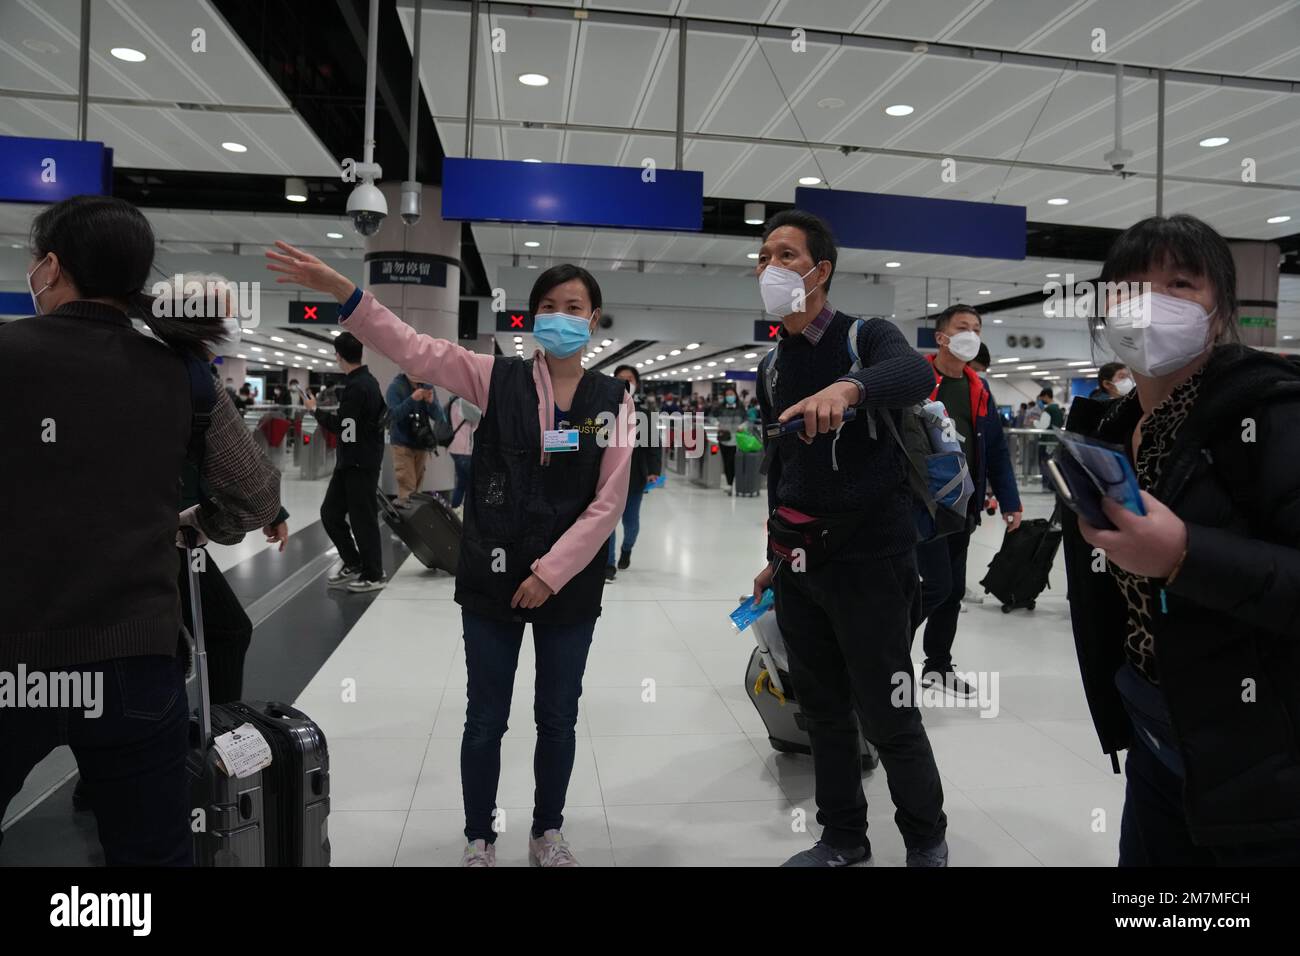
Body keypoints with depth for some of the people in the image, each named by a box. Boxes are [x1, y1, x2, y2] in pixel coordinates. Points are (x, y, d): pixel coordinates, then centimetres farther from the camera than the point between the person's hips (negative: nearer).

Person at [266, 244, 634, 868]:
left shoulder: (612, 399, -2)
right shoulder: (498, 377, -2)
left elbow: (607, 504, -5)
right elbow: (413, 350, -11)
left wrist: (551, 572, -11)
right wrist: (340, 290, -23)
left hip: (569, 585, 1)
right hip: (492, 579, 0)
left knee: (557, 720, 15)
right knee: (485, 721, 11)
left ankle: (547, 833, 37)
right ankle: (478, 840, 32)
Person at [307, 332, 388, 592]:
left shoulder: (357, 386, -18)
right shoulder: (368, 381, 11)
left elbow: (340, 425, -18)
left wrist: (316, 410, -2)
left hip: (361, 464, -10)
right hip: (350, 462, 10)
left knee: (362, 519, -1)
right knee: (330, 513, 13)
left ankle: (373, 575, 10)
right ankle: (352, 563, 24)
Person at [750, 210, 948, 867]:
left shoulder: (867, 337, -6)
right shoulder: (771, 367, 11)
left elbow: (916, 373, -30)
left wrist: (849, 386, -51)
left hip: (870, 561, -6)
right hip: (799, 566, 6)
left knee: (888, 719, 2)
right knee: (823, 712, 15)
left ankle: (926, 841, 27)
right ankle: (843, 838, 34)